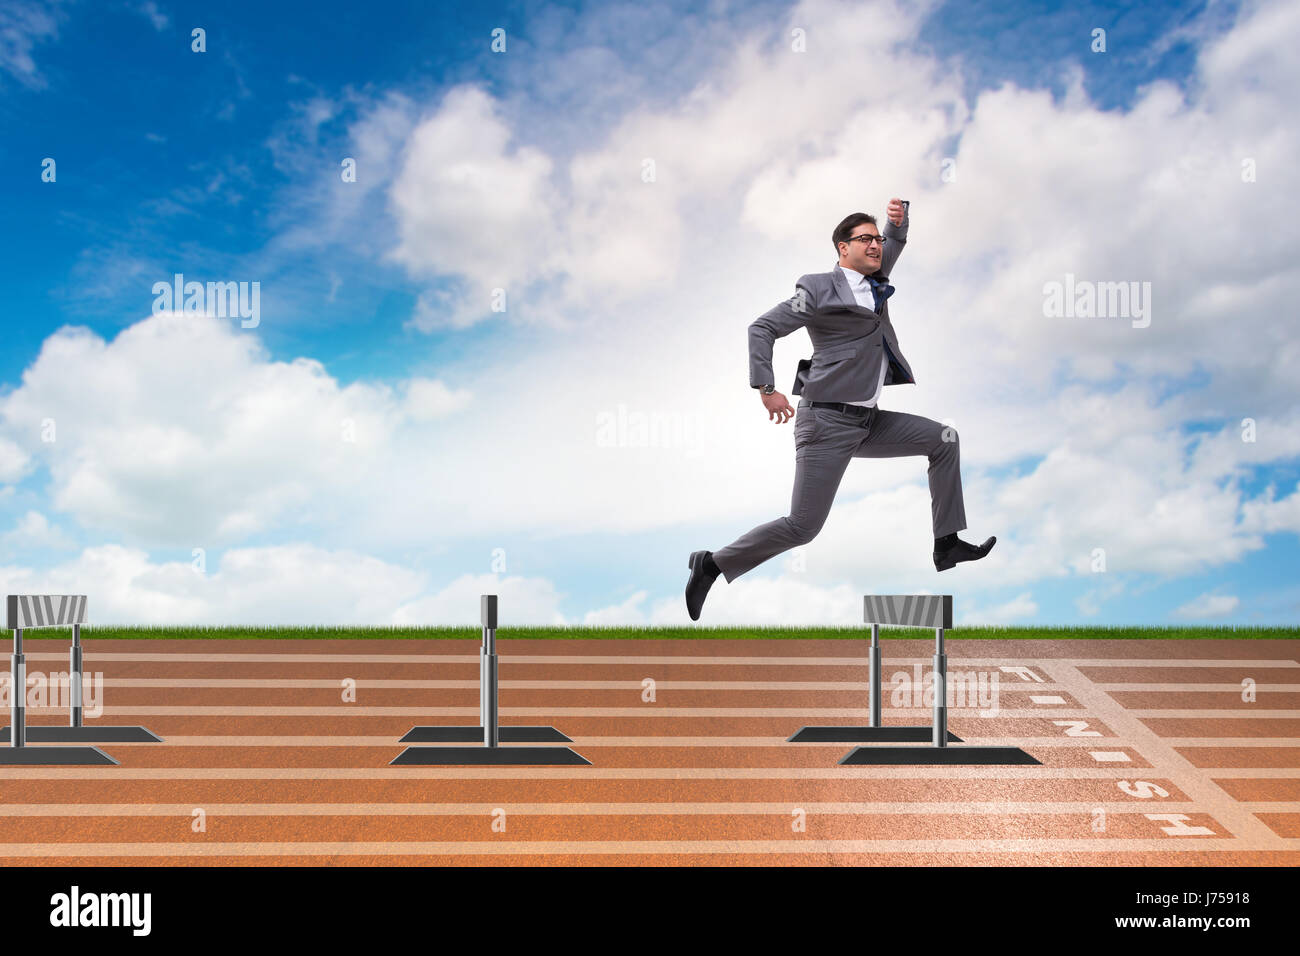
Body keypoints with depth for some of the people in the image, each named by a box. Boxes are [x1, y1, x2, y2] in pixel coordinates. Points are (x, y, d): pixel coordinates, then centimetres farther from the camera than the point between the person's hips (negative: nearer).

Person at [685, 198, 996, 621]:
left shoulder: (873, 282, 15)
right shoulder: (820, 289, -8)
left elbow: (893, 243, 31)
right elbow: (762, 328, -9)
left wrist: (899, 218, 7)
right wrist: (766, 388, -17)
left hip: (868, 421, 8)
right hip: (827, 421, -8)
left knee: (944, 440, 7)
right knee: (803, 526, -11)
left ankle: (947, 545, 11)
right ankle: (713, 564, 3)